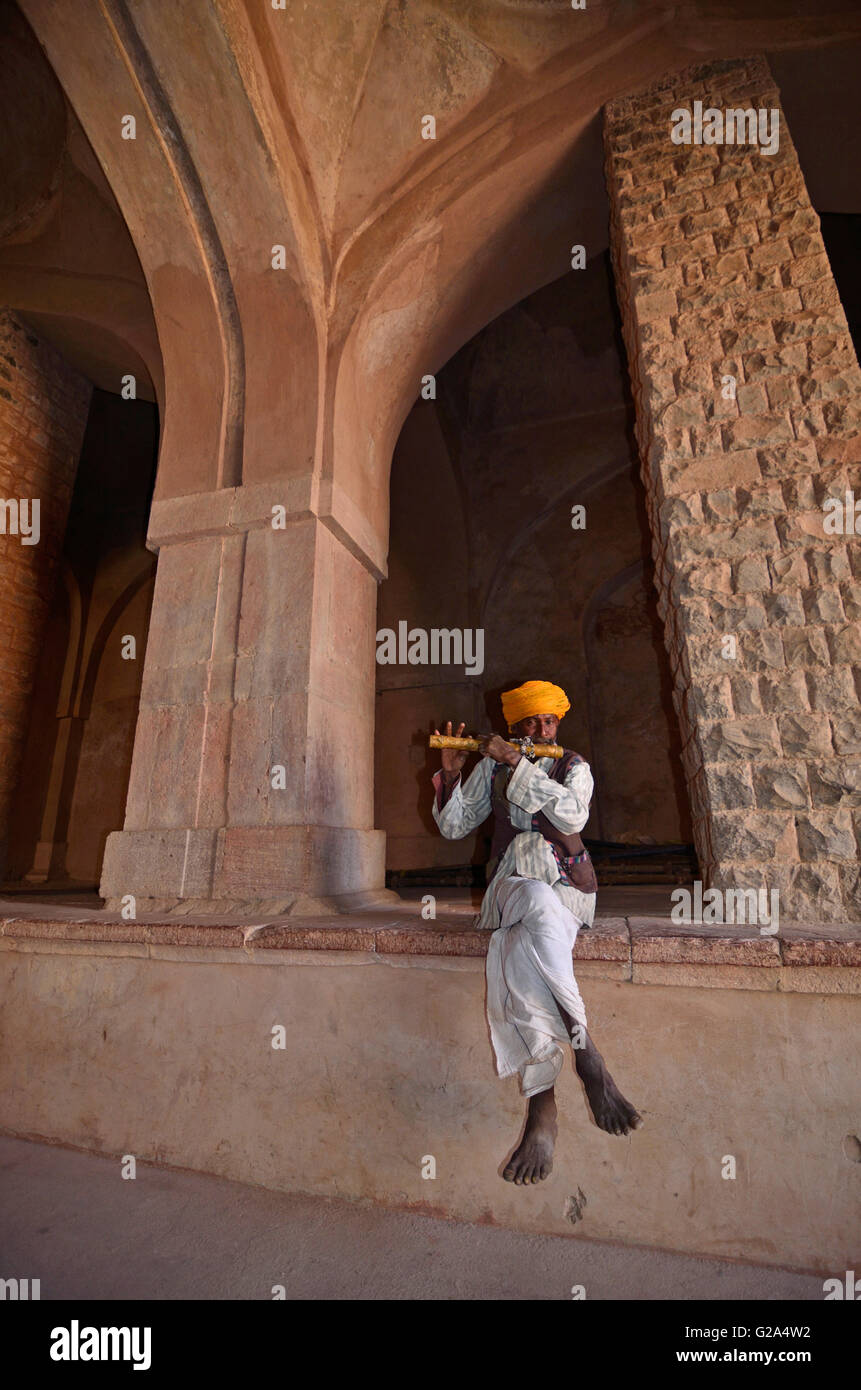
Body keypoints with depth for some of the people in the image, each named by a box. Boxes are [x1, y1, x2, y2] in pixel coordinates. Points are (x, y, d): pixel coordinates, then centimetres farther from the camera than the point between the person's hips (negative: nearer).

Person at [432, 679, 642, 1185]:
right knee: (540, 905, -36)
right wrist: (451, 774, -6)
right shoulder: (492, 768, 13)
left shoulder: (573, 765, 9)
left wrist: (517, 765, -15)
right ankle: (586, 1052, -31)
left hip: (569, 890, -1)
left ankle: (543, 1108, -28)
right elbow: (454, 826, 11)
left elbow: (572, 814, -13)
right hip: (512, 888, 1)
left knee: (527, 945, -34)